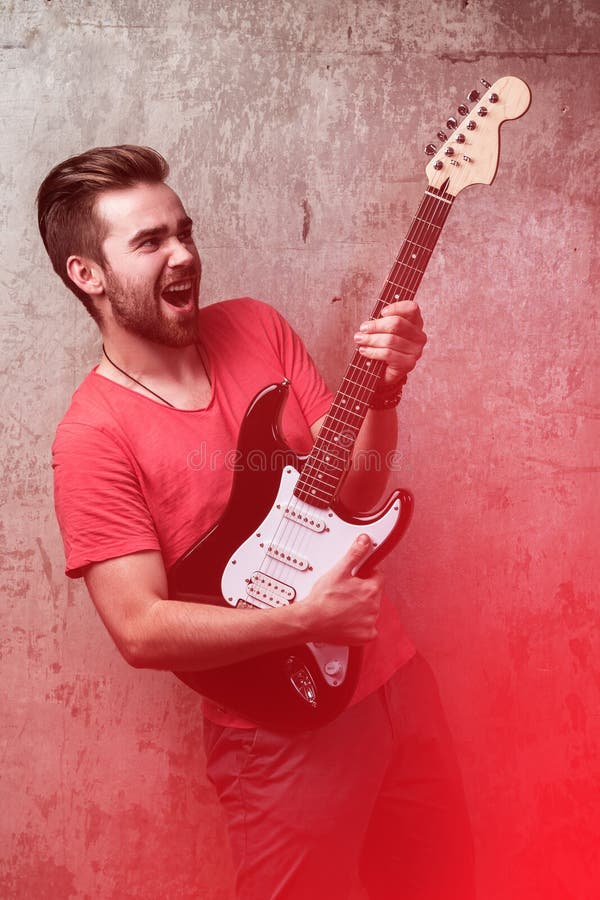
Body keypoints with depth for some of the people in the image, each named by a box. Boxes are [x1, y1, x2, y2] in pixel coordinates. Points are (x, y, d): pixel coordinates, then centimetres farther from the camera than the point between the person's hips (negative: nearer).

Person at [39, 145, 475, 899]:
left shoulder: (255, 327, 0)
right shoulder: (95, 435, -17)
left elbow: (353, 489, 1)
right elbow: (141, 630, -20)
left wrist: (382, 393, -16)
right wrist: (305, 620, -25)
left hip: (392, 671, 6)